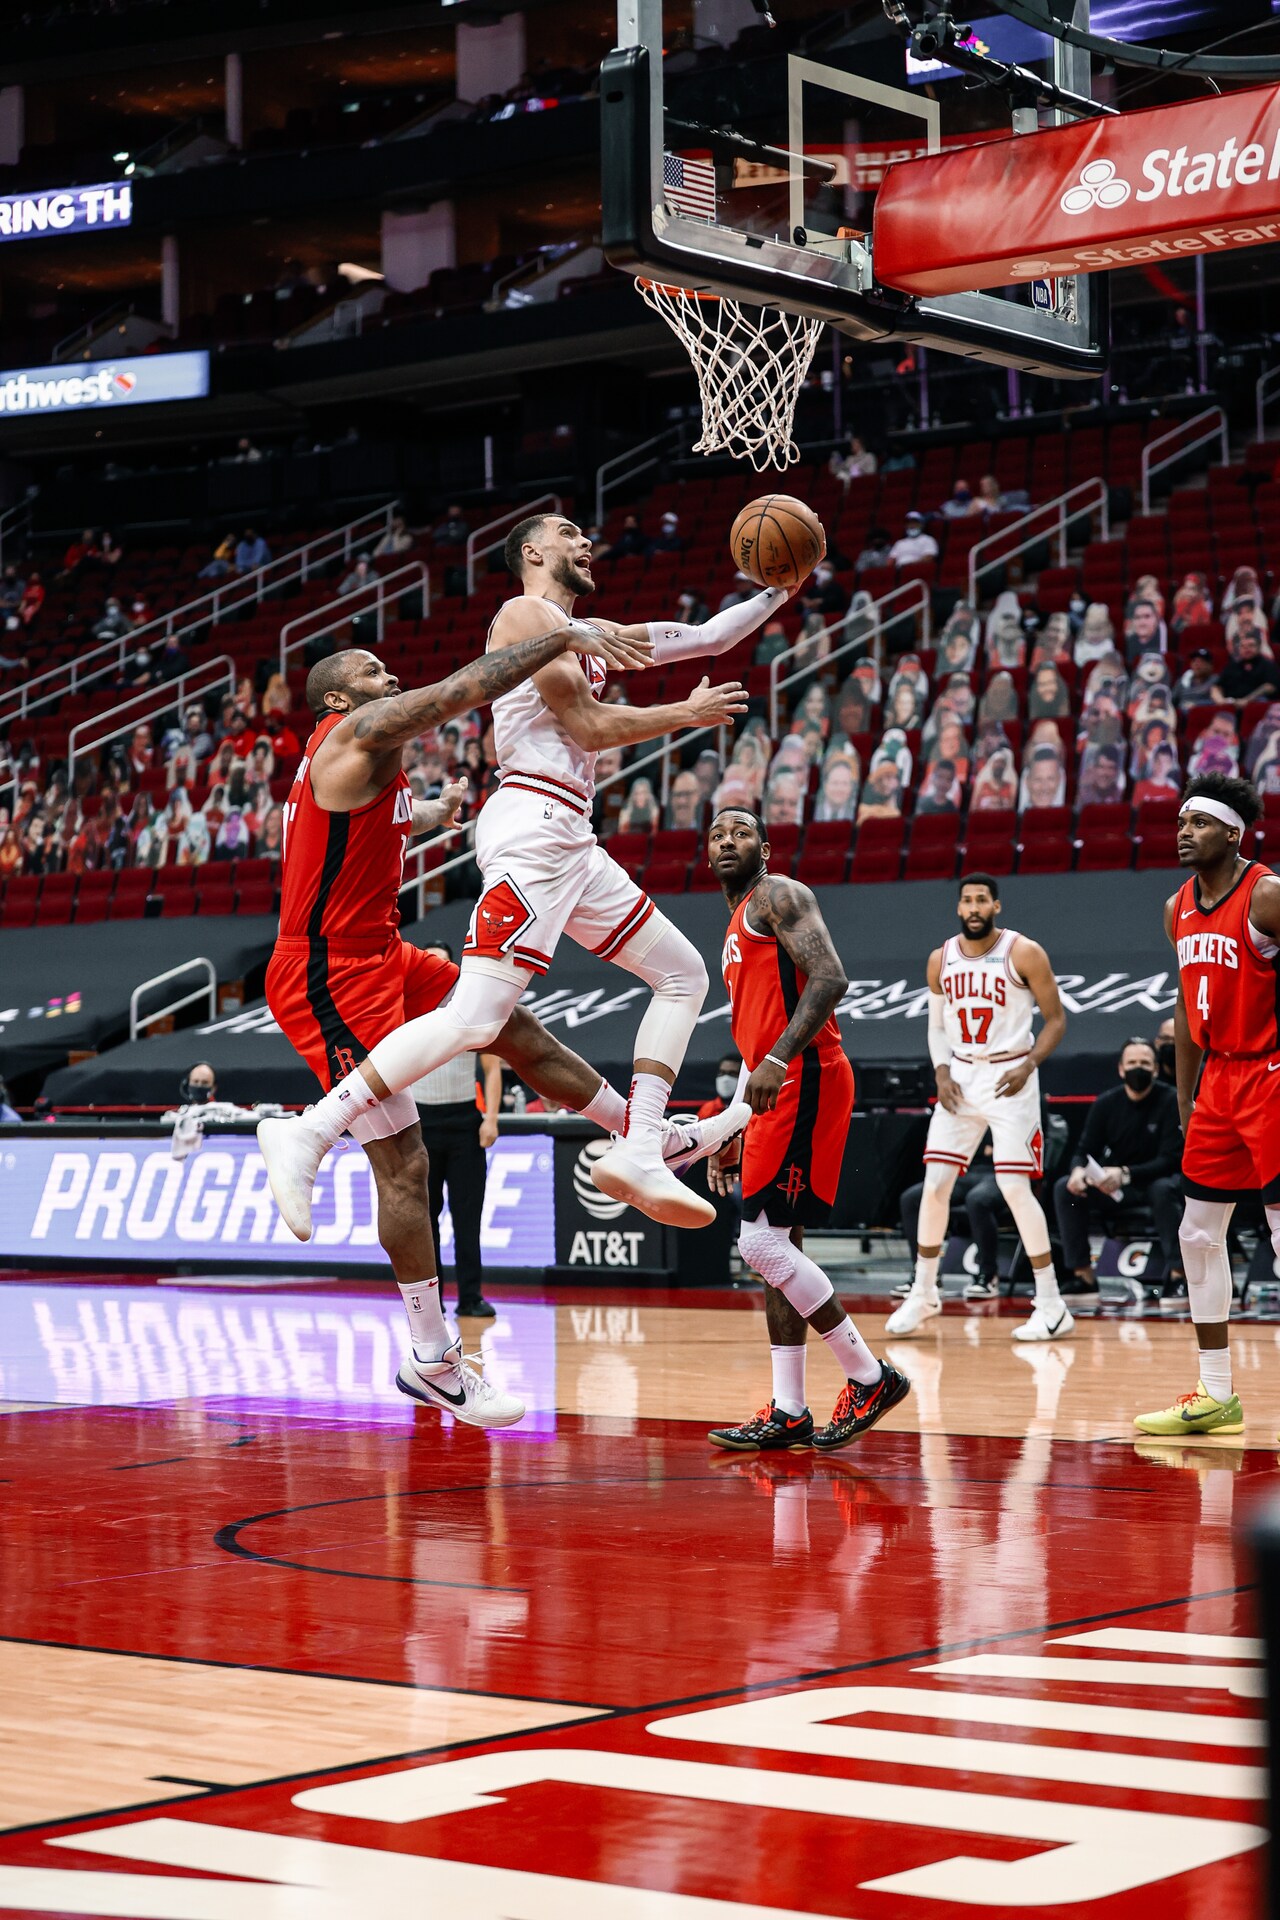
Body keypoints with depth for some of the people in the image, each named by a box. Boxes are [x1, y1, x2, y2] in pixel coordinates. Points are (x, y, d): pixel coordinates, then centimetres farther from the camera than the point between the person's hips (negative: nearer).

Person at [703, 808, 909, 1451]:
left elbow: (830, 977, -19)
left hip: (806, 1082, -10)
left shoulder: (778, 897, -3)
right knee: (775, 1247, 9)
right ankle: (788, 1412, 13)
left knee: (763, 1242, -14)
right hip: (779, 1091, 10)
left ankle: (870, 1376, -6)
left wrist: (780, 1058, -28)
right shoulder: (737, 933, 26)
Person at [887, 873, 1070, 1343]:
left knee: (1015, 1187, -11)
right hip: (961, 1078, 5)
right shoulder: (941, 960, 4)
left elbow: (1056, 1019, -5)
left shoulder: (1024, 954, -10)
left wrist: (1029, 1065, -19)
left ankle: (1052, 1307, -3)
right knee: (935, 1183, 1)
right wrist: (941, 1074, -2)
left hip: (1010, 1078, -5)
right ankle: (923, 1293, 17)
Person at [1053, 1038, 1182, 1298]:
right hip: (1114, 1189, 4)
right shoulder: (1106, 1103, 0)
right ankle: (1082, 1274, -16)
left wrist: (1125, 1174, -33)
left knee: (1163, 1190, -38)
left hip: (1156, 1181, -4)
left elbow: (1170, 1159, -18)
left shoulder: (1170, 1101, -12)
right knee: (1065, 1187, -18)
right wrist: (1079, 1169, -24)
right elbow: (1085, 1150, 2)